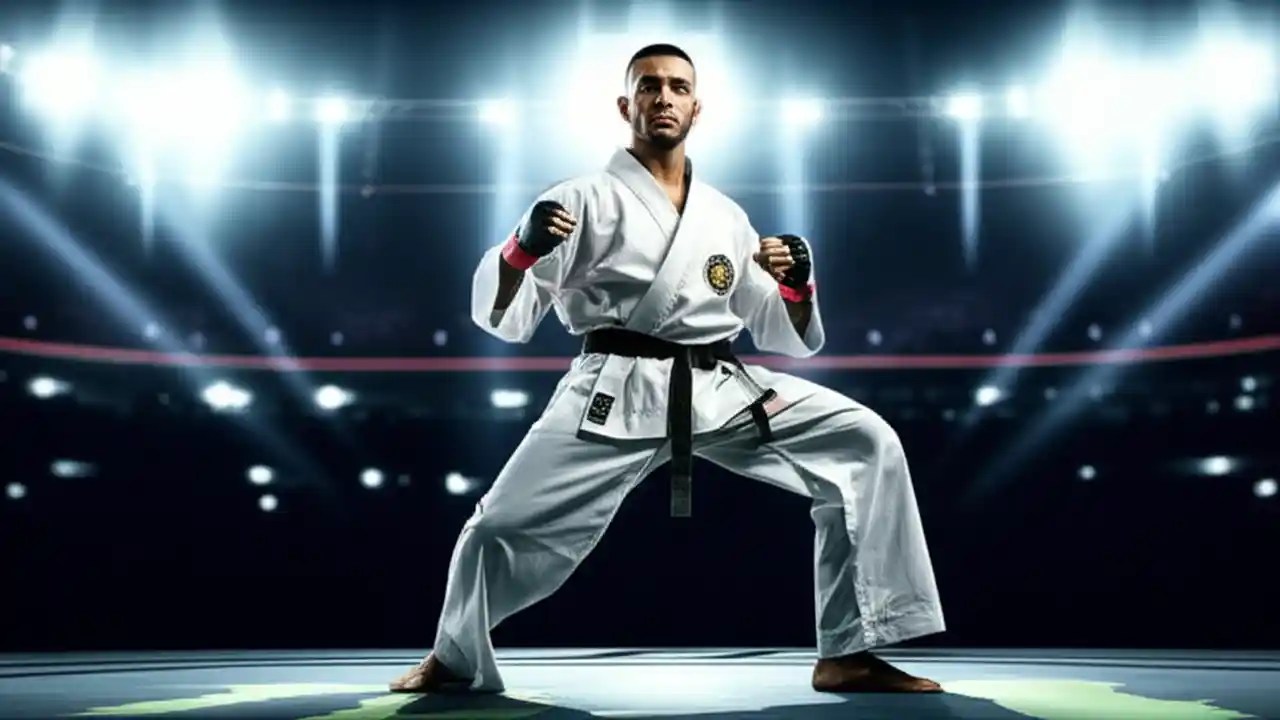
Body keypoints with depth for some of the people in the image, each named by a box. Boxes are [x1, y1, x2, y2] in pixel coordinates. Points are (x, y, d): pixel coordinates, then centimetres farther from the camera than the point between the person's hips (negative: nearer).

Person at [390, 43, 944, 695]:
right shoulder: (586, 200, 4)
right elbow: (505, 320, -1)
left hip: (720, 391, 4)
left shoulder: (727, 217, 16)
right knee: (503, 526, -11)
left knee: (867, 443, -10)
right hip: (616, 394, -3)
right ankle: (456, 659, 24)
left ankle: (848, 655, -1)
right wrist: (522, 248, -20)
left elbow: (786, 337, 20)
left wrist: (798, 284, -1)